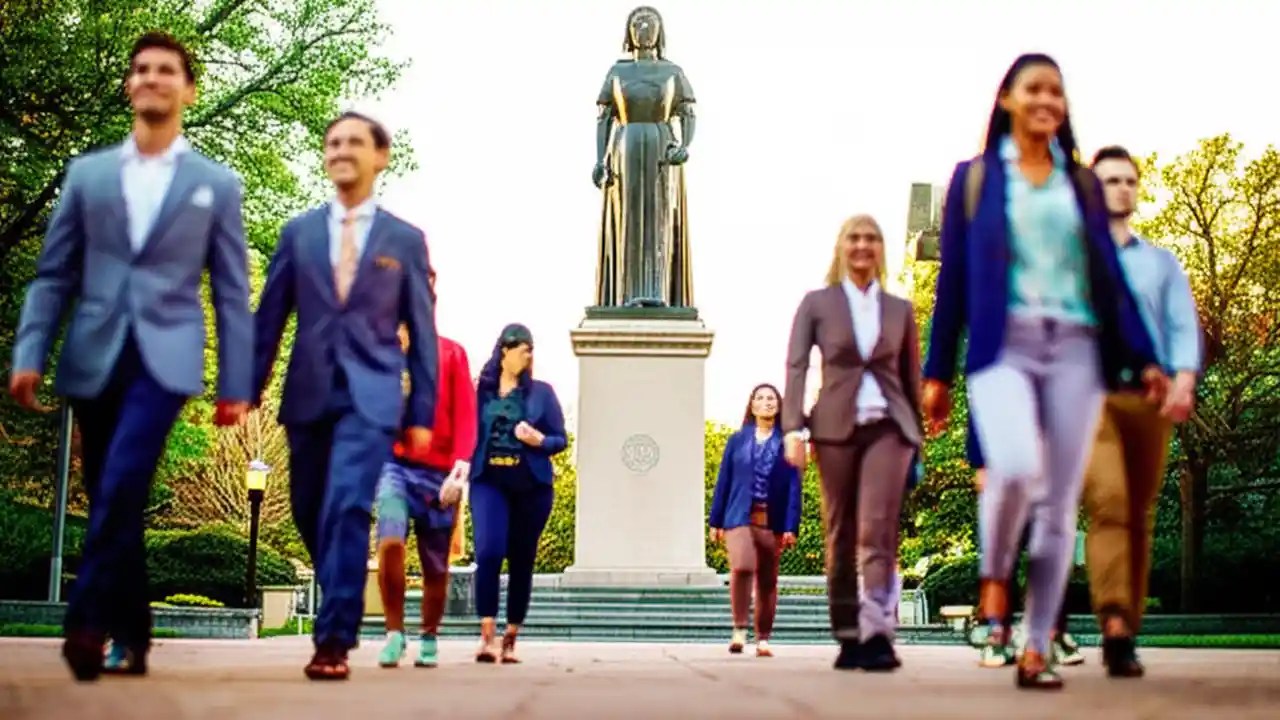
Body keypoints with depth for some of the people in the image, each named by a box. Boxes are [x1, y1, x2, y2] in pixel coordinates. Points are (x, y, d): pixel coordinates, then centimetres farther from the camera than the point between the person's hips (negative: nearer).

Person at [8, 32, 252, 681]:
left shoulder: (217, 184, 8)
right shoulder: (87, 172, 12)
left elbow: (231, 291, 6)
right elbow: (54, 273, 10)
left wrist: (235, 385, 2)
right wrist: (29, 355, -2)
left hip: (164, 355, -3)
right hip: (94, 357, 3)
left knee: (122, 486, -21)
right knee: (110, 499, 6)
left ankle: (87, 621, -11)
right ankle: (130, 633, 16)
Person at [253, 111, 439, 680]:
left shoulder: (405, 240, 6)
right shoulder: (298, 232, 10)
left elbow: (422, 333, 6)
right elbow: (269, 319, 10)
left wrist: (421, 414, 2)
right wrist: (247, 392, 3)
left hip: (370, 396, -3)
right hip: (308, 393, 3)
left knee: (347, 508, -17)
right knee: (310, 514, 9)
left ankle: (334, 640, -14)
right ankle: (342, 608, 32)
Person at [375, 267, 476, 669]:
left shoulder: (452, 353, 10)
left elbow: (465, 414, 1)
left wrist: (461, 467, -10)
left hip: (439, 472, 1)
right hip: (395, 465, -1)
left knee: (436, 565, 6)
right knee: (390, 543, -22)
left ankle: (429, 640, 24)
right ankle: (394, 633, -7)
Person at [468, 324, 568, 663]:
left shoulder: (541, 392, 6)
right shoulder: (480, 390, 5)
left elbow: (561, 439, 6)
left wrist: (539, 440, -11)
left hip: (531, 486, 1)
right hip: (489, 482, -1)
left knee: (521, 561, 5)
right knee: (488, 552, -19)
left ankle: (510, 640, 16)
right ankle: (487, 635, -15)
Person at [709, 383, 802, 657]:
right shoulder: (737, 440, 9)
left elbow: (794, 486, 2)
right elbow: (723, 481, 9)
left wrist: (791, 527, -6)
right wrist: (715, 521, 6)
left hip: (772, 522, 1)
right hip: (739, 518, -1)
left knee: (767, 581, 5)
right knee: (742, 567, -22)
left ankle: (762, 639, 15)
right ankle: (739, 631, -12)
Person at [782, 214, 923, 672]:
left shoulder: (900, 309, 15)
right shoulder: (817, 303, 10)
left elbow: (911, 377, 17)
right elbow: (796, 366, 2)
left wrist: (918, 438, 15)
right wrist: (793, 428, -9)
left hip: (888, 427, 0)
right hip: (836, 427, 0)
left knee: (878, 527, -15)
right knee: (840, 535, 3)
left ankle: (877, 634, -23)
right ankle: (848, 637, 11)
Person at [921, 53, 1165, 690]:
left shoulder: (1082, 183, 17)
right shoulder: (975, 177, 12)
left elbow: (1110, 275, 15)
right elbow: (953, 279, 8)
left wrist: (1143, 357, 5)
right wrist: (937, 372, 4)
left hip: (1076, 347, 3)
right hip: (1003, 345, -3)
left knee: (1059, 502, -1)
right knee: (1015, 466, -28)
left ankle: (1036, 650, 7)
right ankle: (993, 578, 1)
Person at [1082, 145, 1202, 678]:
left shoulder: (1162, 263, 22)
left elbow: (1183, 324, 9)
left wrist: (1184, 378, -11)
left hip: (1149, 395, 3)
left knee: (1139, 515, 2)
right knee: (1108, 499, -22)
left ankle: (1126, 634, 7)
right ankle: (1114, 623, -33)